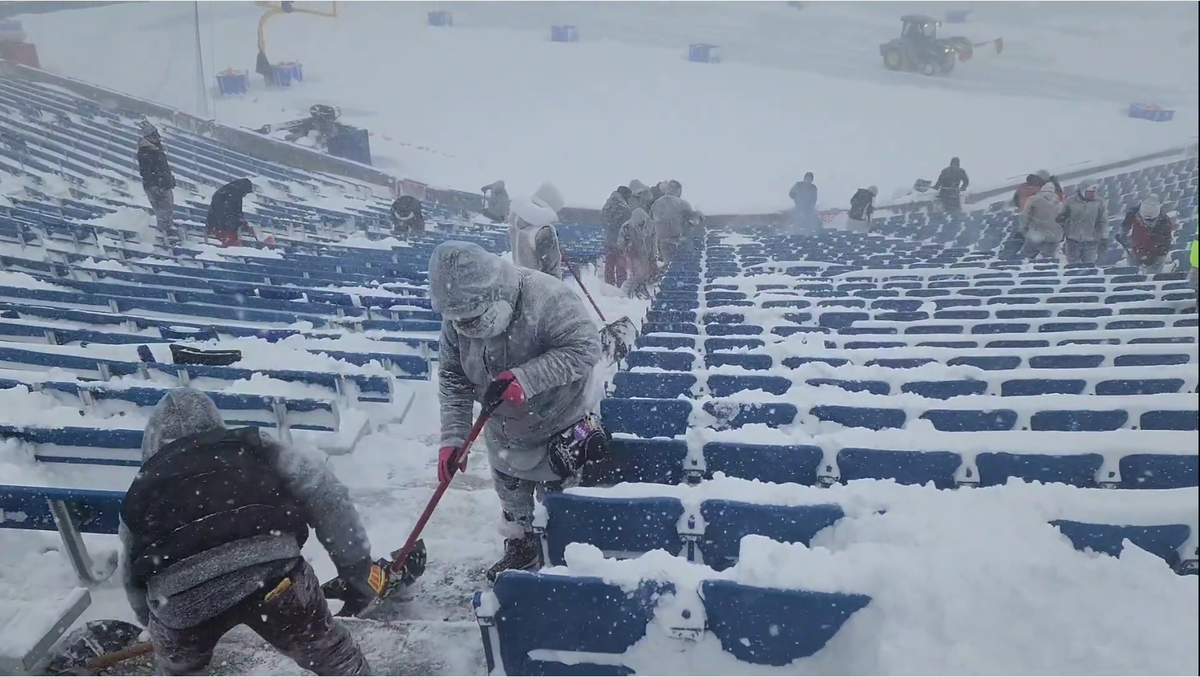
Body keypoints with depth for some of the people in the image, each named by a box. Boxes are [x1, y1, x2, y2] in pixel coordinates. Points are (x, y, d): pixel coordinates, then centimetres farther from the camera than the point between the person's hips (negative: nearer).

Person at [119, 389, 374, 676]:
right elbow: (326, 496, 9)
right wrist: (356, 569, 13)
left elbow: (134, 579, 38)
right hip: (271, 573, -2)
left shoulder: (140, 492, 28)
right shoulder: (253, 448, 21)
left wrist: (156, 624, 56)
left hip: (182, 600, 3)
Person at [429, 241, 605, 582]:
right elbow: (452, 378, -10)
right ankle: (519, 550, 47)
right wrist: (452, 438, -18)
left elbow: (585, 348, -33)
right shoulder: (457, 315, -16)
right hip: (505, 434, 5)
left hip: (561, 429, -5)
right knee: (511, 498, 22)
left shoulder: (547, 297, -34)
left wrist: (526, 377, -42)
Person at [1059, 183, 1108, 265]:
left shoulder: (1100, 203, -1)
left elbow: (1103, 222, 4)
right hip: (1073, 242, 0)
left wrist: (1104, 238, 2)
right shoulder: (1071, 202, -3)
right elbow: (1061, 218, 7)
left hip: (1091, 243, 0)